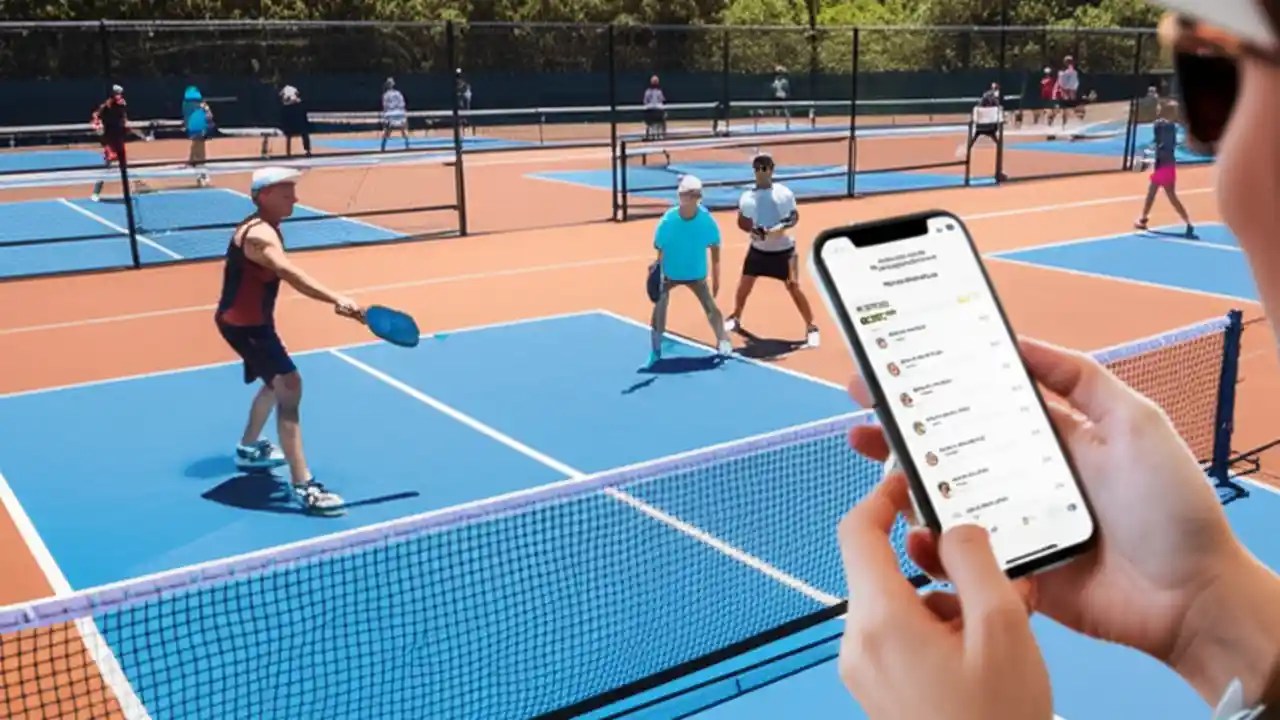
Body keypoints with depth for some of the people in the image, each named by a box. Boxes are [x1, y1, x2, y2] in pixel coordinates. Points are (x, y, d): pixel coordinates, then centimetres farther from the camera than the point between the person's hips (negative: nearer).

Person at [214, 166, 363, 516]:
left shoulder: (265, 228, 10)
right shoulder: (259, 234, -26)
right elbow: (290, 273, -43)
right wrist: (337, 300, -55)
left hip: (251, 321, 11)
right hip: (243, 325, -11)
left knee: (277, 381, 28)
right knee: (290, 386, -21)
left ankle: (249, 449, 50)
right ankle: (302, 486, -25)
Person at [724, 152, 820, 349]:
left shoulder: (784, 193, -8)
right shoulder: (747, 197, -4)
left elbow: (794, 215, 0)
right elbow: (742, 222, 2)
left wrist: (786, 225, -20)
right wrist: (753, 229, -18)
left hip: (783, 250, -3)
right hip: (758, 249, 3)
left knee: (794, 287, -10)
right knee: (744, 284, 12)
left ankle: (811, 327, 1)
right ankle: (736, 318, 37)